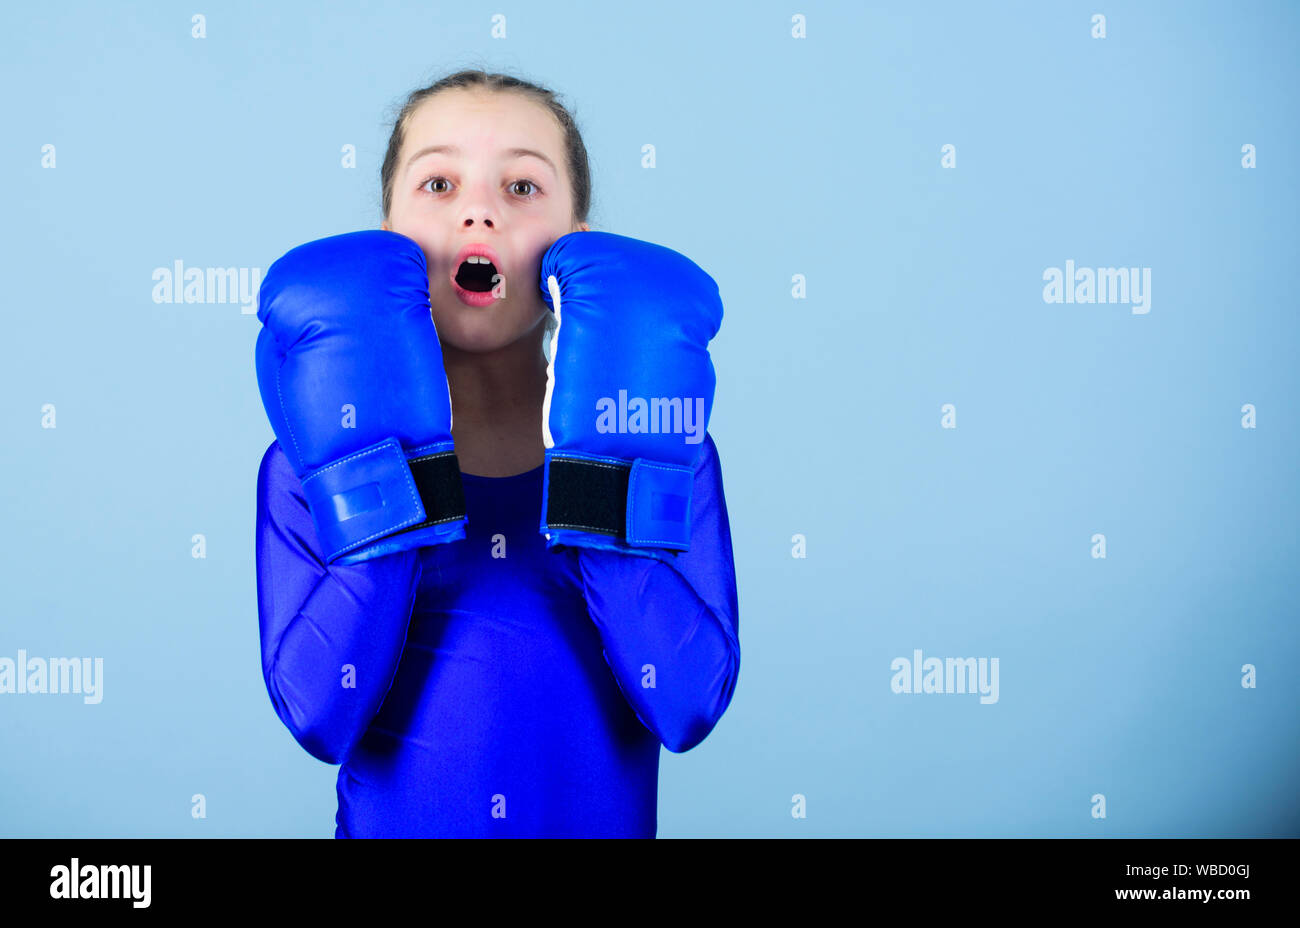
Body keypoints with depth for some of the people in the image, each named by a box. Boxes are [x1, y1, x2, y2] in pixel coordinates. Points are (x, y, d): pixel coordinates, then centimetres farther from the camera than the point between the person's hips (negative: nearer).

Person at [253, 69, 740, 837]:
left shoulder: (668, 449, -9)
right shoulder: (312, 460, -10)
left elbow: (689, 706, -20)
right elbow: (320, 717, -20)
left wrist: (600, 480, -26)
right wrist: (393, 482, -26)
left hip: (602, 821, 1)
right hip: (391, 824, 0)